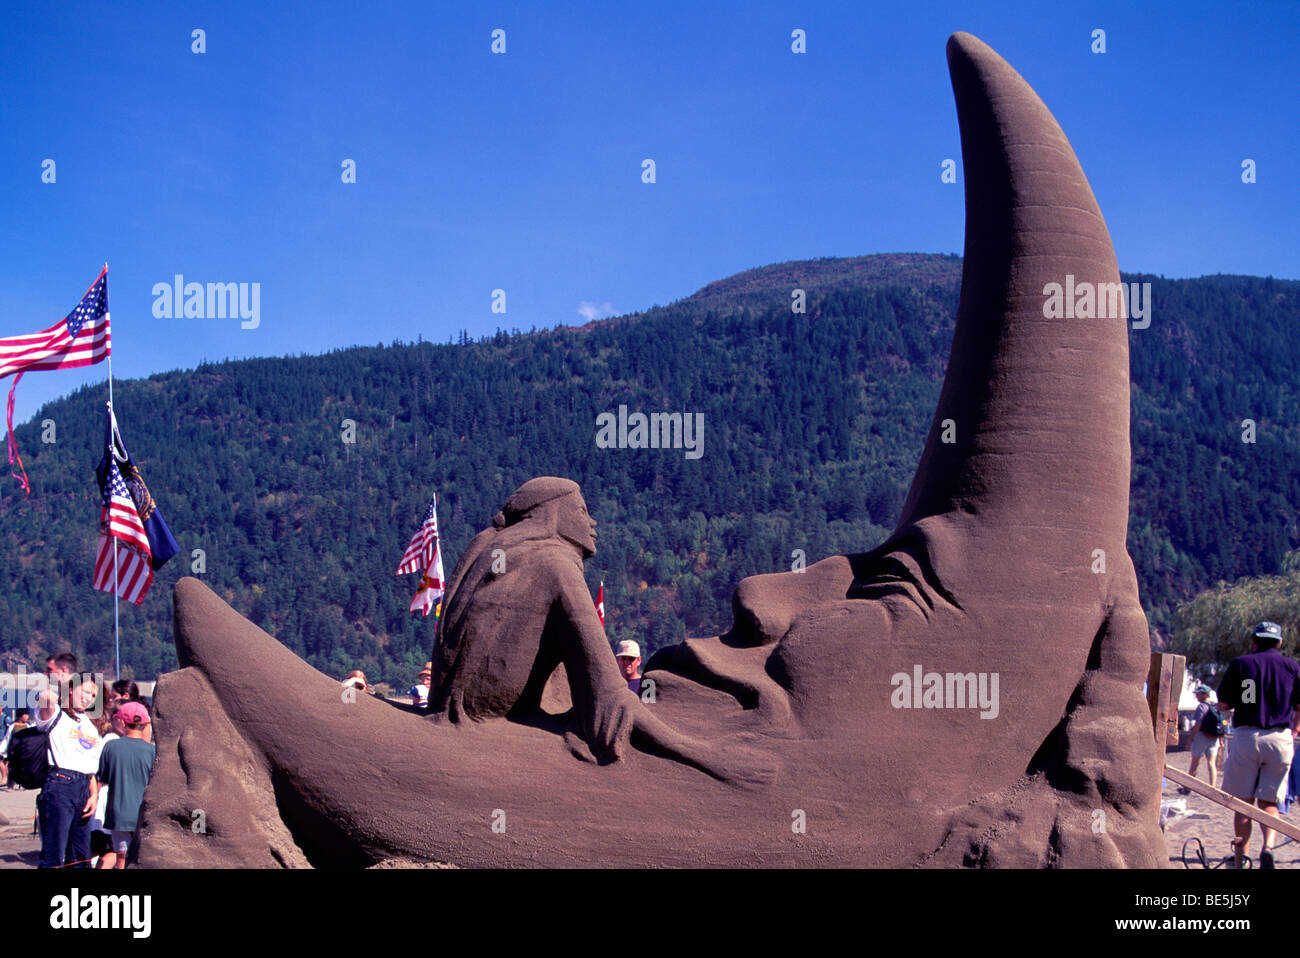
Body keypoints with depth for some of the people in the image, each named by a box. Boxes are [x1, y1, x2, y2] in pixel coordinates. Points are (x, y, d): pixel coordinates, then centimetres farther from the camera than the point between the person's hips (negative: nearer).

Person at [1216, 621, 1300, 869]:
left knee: (1243, 802, 7)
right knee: (1269, 802, 8)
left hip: (1246, 736, -1)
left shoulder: (1240, 664, 0)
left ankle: (1240, 858, 7)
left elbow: (1223, 703, 2)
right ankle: (1268, 846, -16)